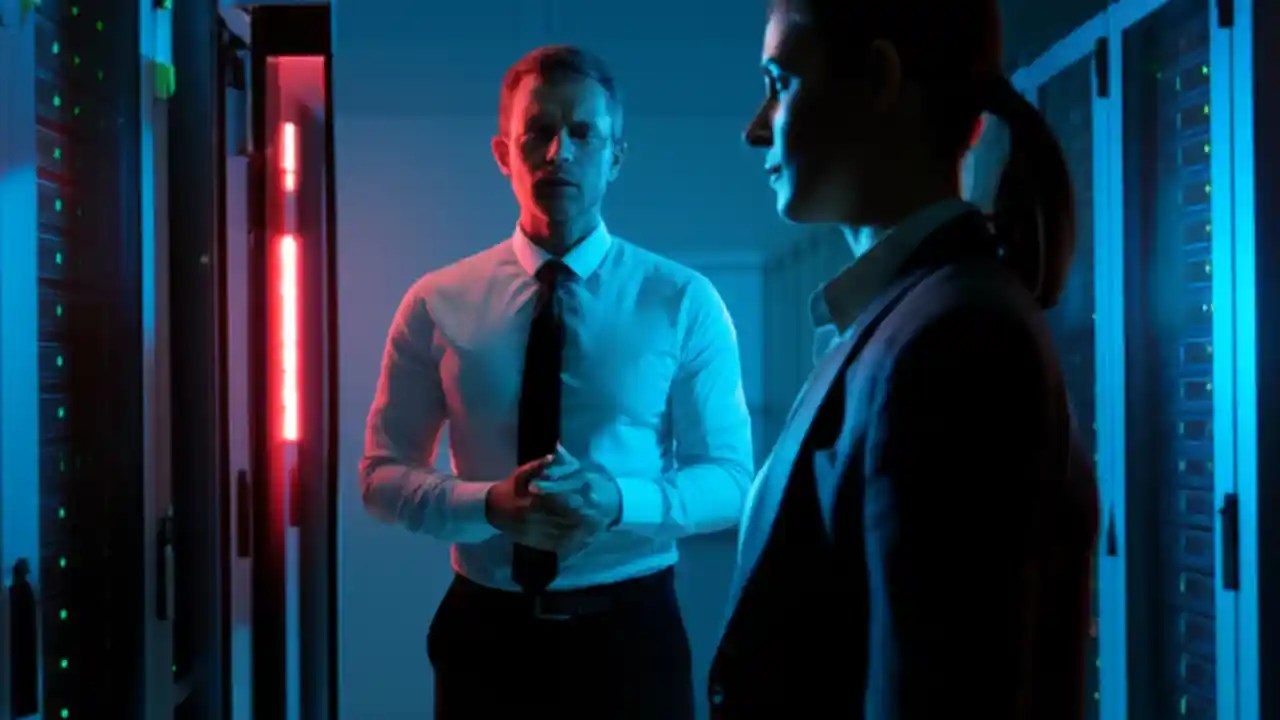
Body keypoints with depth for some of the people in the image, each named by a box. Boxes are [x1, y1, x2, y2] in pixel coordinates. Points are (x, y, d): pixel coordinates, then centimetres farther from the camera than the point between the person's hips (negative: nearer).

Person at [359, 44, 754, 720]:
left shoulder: (683, 301, -3)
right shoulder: (438, 303, -2)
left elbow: (729, 479, -3)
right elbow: (382, 475, 0)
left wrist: (620, 501, -22)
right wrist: (490, 503, -20)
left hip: (630, 628, 0)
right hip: (487, 630, 1)